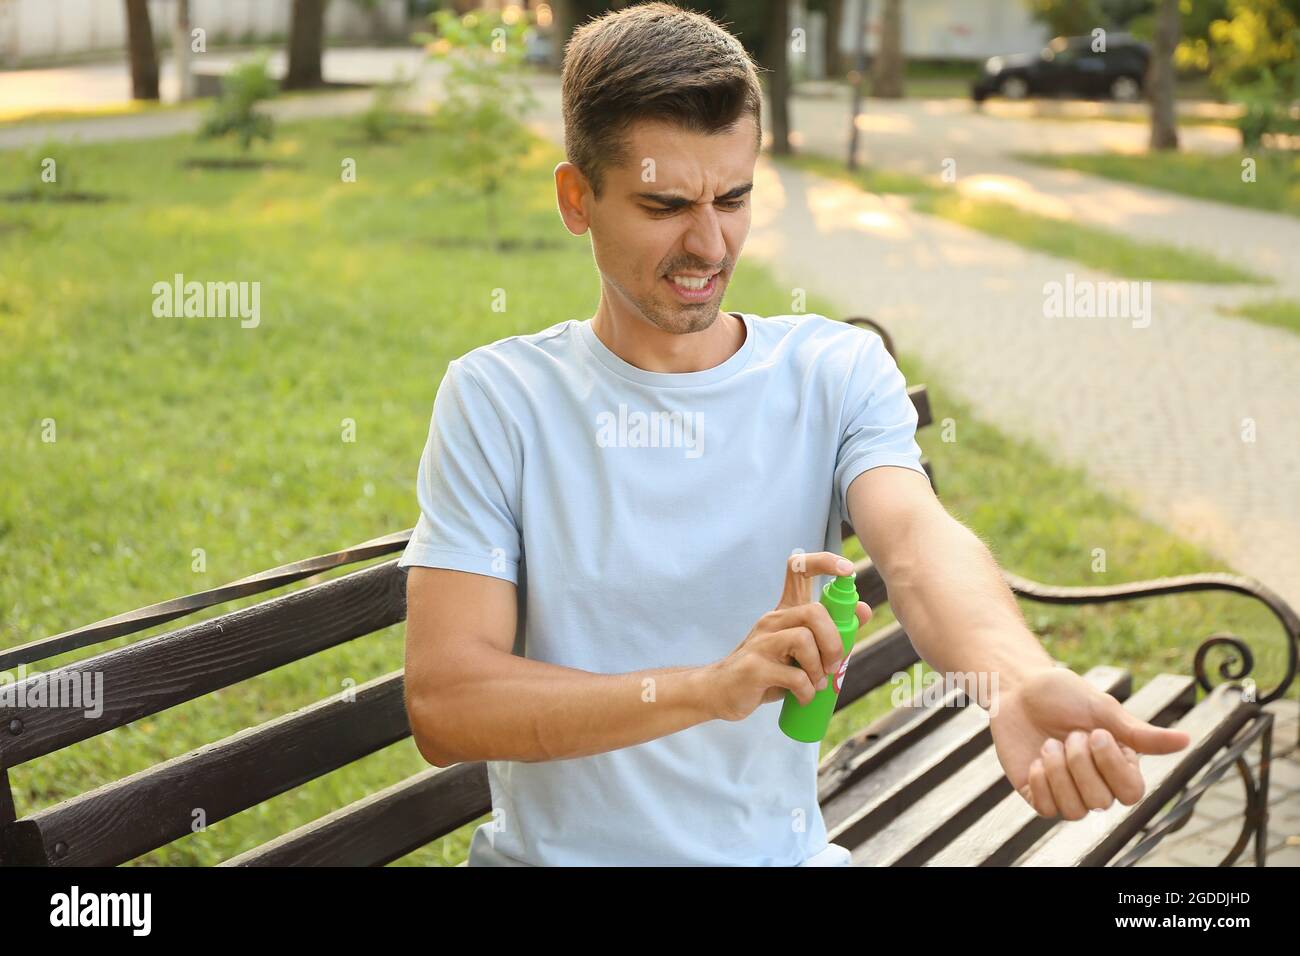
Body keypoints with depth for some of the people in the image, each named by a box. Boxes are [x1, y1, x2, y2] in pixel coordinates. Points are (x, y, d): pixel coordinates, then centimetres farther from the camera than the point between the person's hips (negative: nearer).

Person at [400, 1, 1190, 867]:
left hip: (776, 848, 1)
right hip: (553, 849, -1)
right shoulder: (498, 399, -5)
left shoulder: (838, 374, 1)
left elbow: (916, 539, -19)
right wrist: (707, 686, -26)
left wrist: (1022, 683, -40)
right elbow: (442, 705, -13)